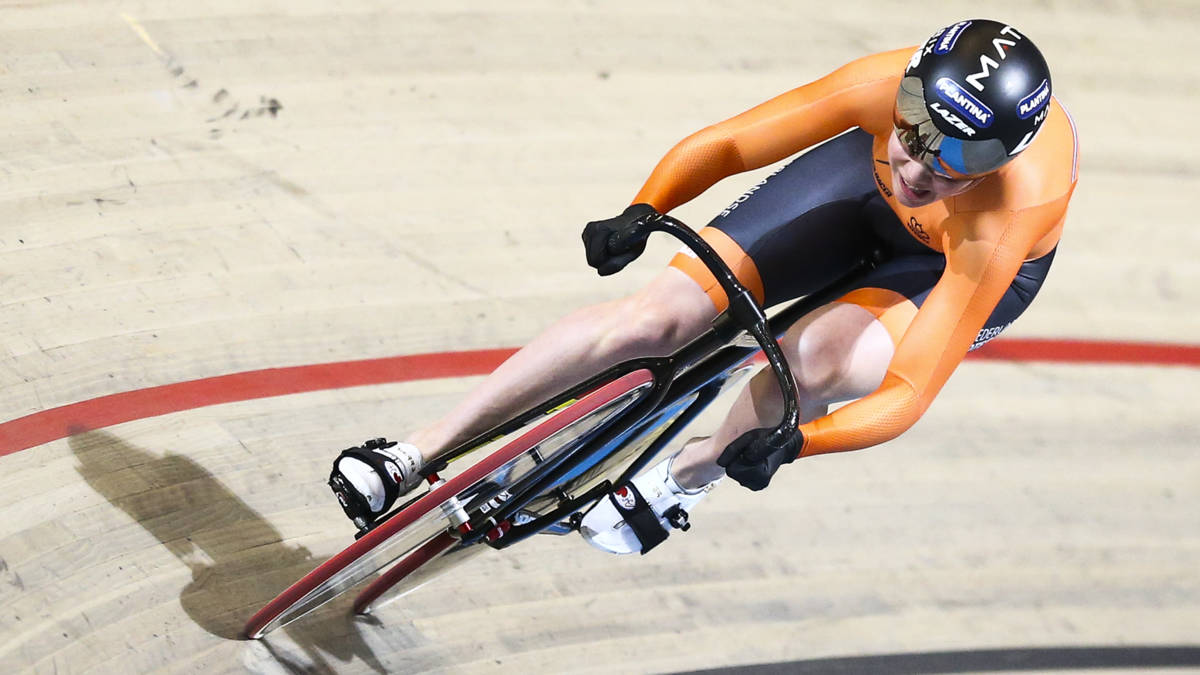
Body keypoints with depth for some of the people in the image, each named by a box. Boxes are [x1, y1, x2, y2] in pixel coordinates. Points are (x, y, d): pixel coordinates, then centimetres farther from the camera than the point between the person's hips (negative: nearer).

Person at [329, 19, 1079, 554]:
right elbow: (722, 145, -25)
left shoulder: (1010, 219, -42)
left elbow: (909, 391, -39)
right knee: (659, 314, -14)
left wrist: (792, 441, -54)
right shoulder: (889, 85, -36)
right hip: (862, 179, 2)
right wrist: (641, 214, -42)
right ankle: (410, 459, -9)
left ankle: (686, 476, 1)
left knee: (814, 364, -33)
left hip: (966, 266, -2)